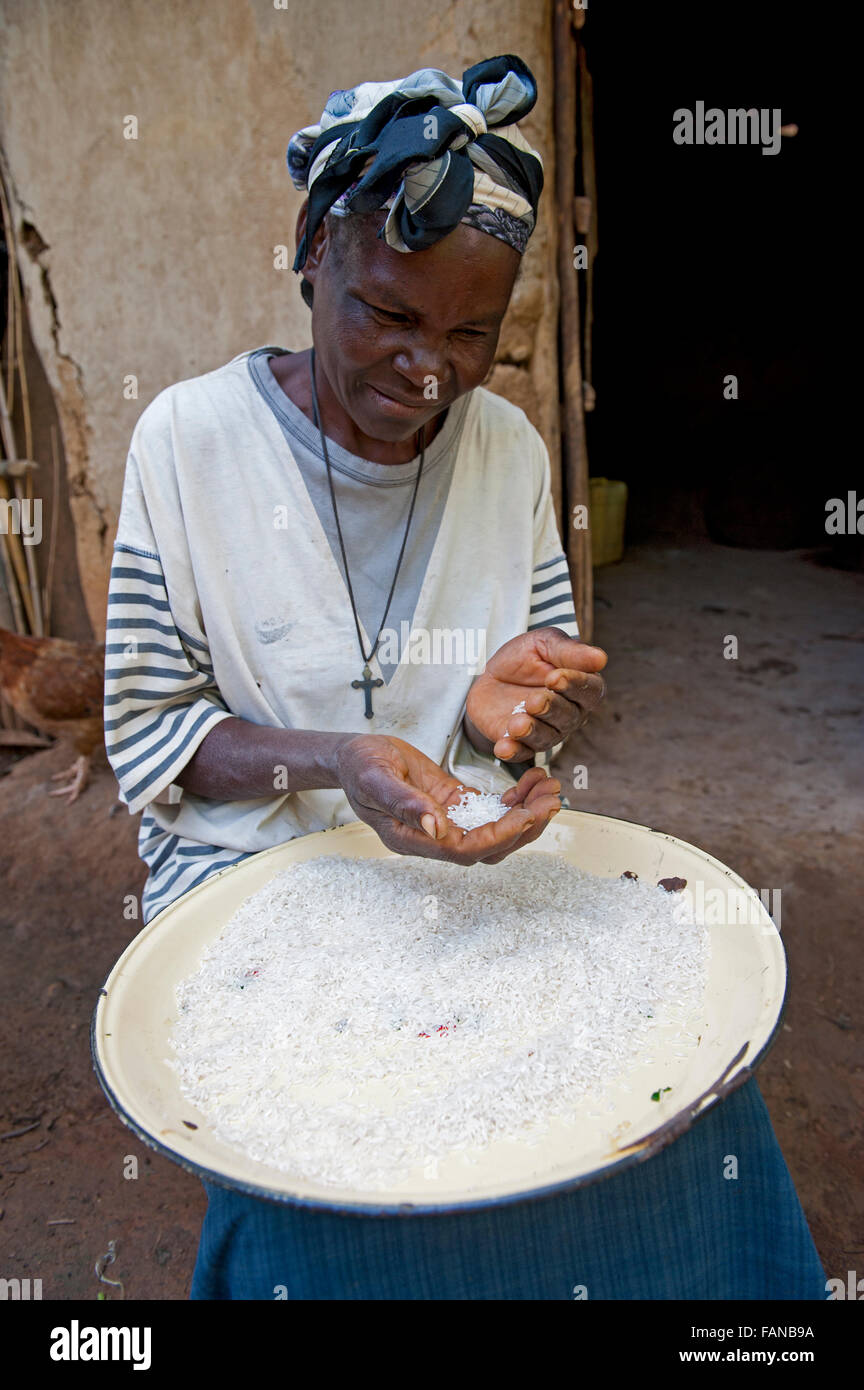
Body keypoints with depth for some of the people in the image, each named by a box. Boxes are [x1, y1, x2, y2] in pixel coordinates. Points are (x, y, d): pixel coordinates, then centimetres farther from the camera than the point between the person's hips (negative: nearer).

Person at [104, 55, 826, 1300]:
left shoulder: (509, 449, 2)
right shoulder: (191, 439, -9)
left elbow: (552, 680, 9)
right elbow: (142, 736, -6)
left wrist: (509, 710, -16)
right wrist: (330, 763, -25)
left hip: (466, 868, 3)